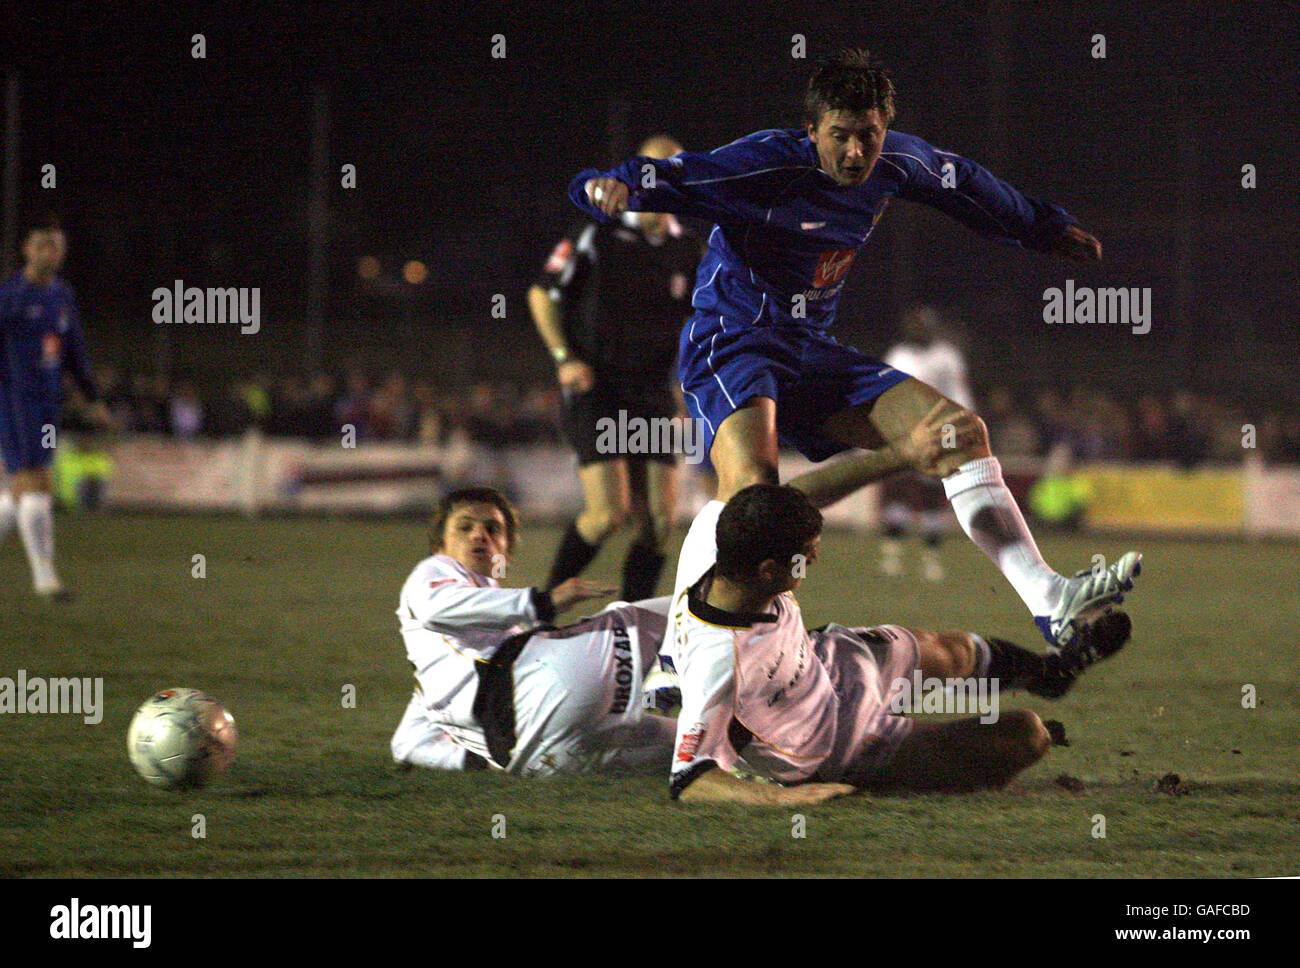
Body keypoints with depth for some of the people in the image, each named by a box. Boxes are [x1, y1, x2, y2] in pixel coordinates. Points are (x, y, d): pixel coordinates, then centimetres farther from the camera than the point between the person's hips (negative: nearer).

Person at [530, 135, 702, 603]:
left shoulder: (687, 251, 8)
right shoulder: (597, 235, -6)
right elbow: (542, 294, 2)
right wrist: (564, 358, -8)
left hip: (652, 395, 5)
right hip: (595, 390, -5)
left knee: (658, 522, -4)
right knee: (609, 513, -16)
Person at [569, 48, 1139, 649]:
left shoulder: (894, 163, 3)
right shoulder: (767, 164, -18)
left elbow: (959, 184, 23)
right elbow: (674, 178, -27)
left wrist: (1048, 229, 38)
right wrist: (616, 187, -52)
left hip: (813, 355, 7)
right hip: (729, 347, -7)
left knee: (963, 435, -1)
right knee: (752, 487, -35)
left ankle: (1051, 605, 4)